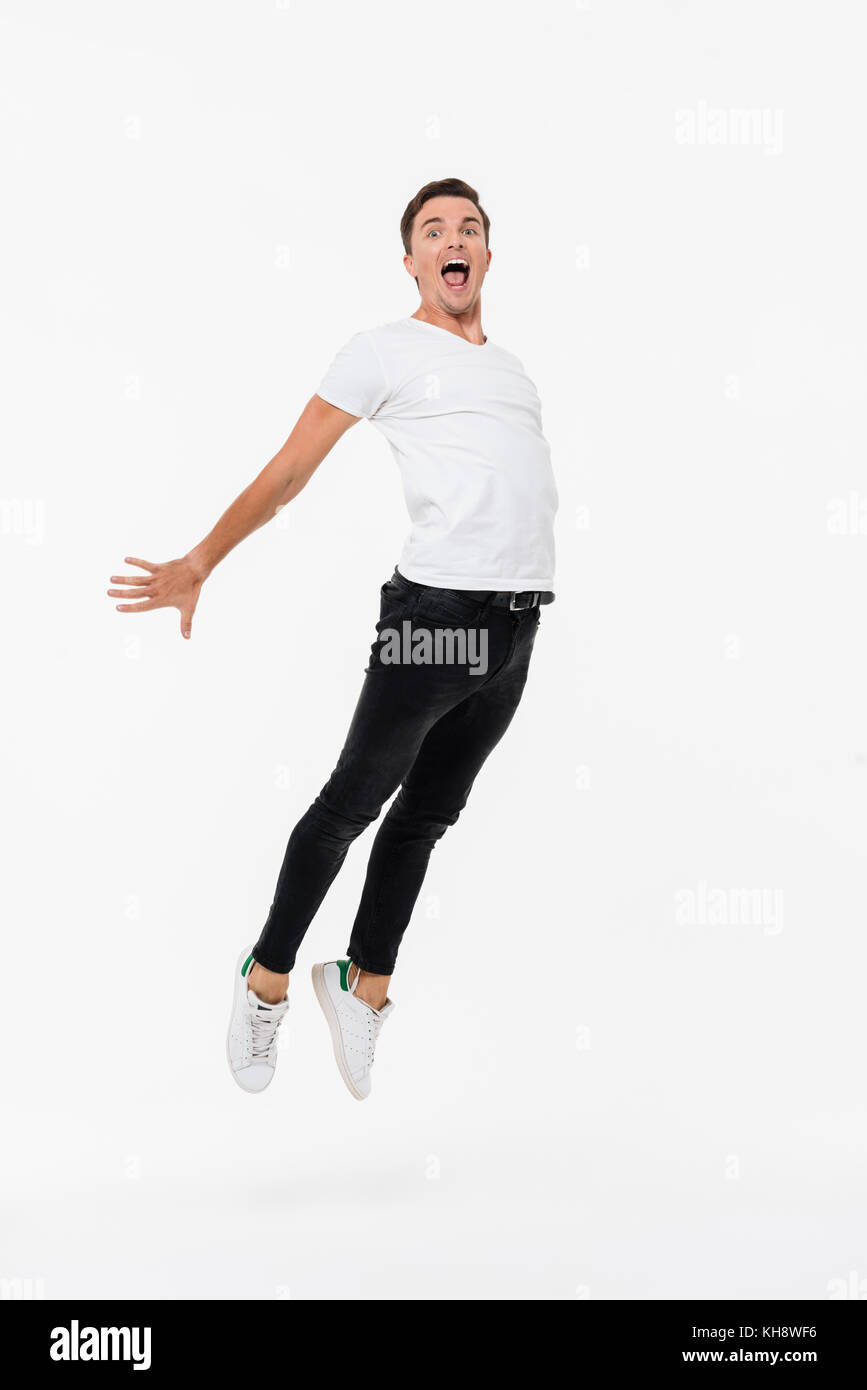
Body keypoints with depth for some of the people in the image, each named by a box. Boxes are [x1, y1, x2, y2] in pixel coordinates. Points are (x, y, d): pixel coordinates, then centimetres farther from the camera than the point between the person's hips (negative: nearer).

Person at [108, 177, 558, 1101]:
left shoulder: (511, 369, 23)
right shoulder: (385, 351, 3)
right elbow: (285, 476, 0)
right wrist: (198, 565, -7)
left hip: (515, 629, 6)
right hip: (433, 608, -6)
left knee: (427, 816, 11)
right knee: (351, 804, 0)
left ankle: (363, 988, 23)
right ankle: (265, 981, 18)